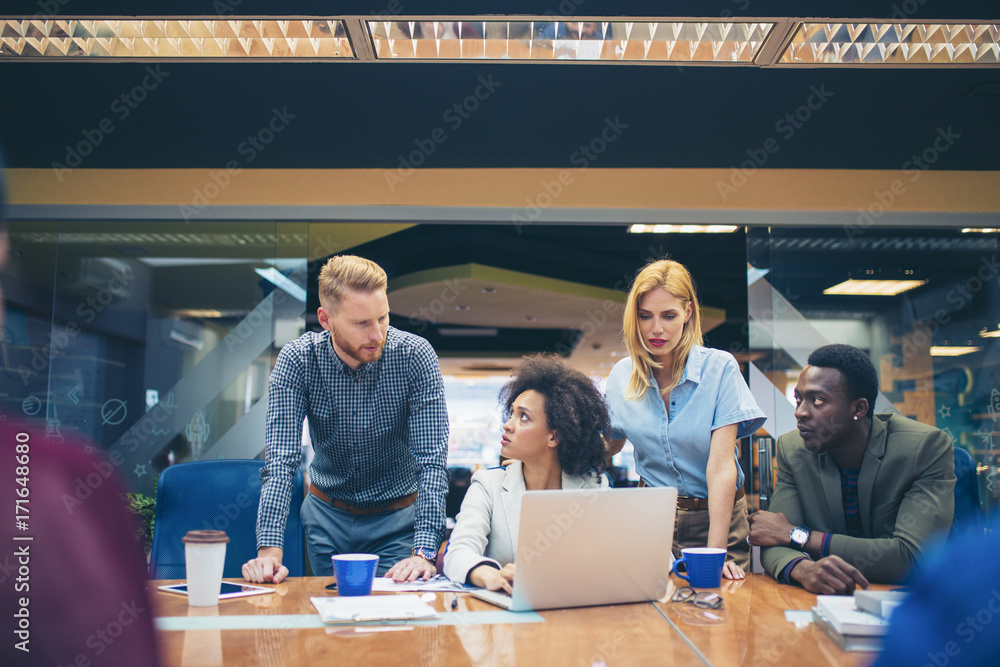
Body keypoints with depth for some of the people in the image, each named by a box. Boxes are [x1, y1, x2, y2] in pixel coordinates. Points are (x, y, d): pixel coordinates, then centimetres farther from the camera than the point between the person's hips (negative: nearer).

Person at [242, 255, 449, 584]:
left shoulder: (415, 356, -21)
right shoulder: (296, 360, -17)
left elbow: (431, 459, -24)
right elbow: (280, 461, -21)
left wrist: (425, 550, -35)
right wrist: (269, 548, -34)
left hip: (397, 517, -1)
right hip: (328, 514, 1)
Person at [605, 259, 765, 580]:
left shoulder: (719, 368, -10)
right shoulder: (622, 375, 1)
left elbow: (721, 466, -17)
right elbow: (607, 446, 15)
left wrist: (716, 551, -25)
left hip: (714, 514, -2)